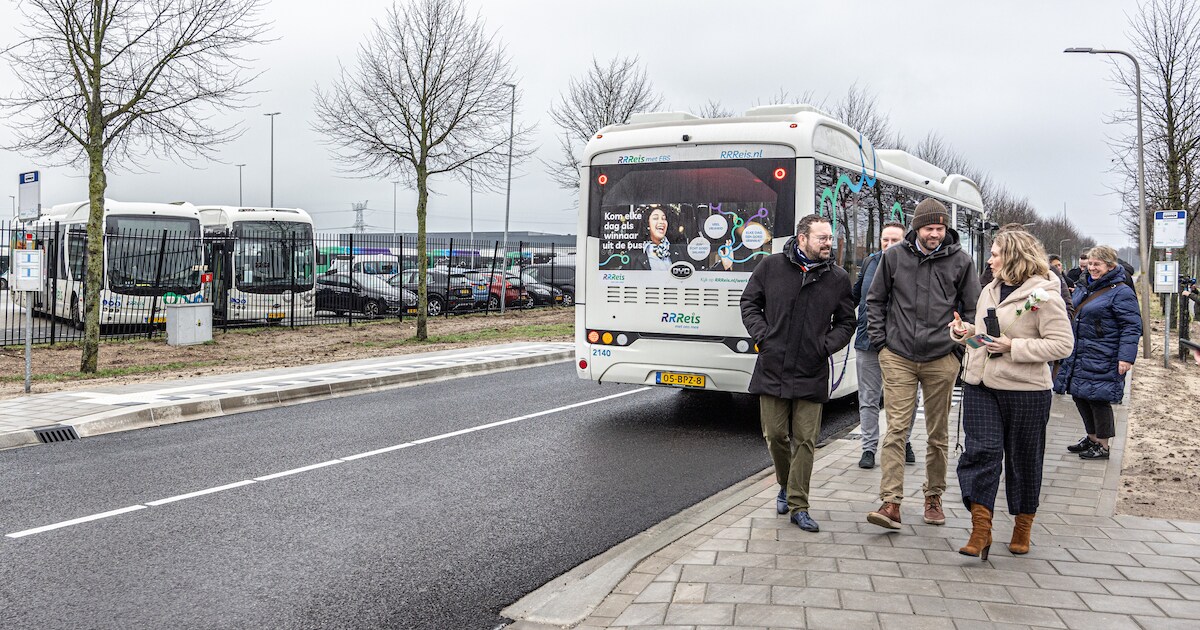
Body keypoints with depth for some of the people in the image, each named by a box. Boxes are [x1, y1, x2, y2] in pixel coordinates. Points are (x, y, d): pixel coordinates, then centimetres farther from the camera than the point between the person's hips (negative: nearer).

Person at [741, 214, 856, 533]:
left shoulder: (838, 278, 3)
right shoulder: (771, 266, 0)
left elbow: (846, 322, 12)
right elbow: (749, 303, 9)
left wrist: (826, 346, -4)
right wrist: (762, 336, -4)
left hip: (812, 375, 0)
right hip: (772, 370, 0)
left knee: (805, 440, 0)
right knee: (775, 435, 7)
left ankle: (798, 506, 8)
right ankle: (786, 485, 33)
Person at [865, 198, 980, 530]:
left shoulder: (960, 261, 1)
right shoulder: (894, 256, 2)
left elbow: (973, 308, 10)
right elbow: (875, 299, 11)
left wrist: (964, 345, 3)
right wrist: (880, 340, 4)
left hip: (941, 359, 1)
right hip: (898, 357, 0)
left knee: (938, 434, 10)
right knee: (896, 429, -6)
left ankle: (933, 497, 25)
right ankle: (891, 503, -6)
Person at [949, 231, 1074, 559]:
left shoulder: (1043, 296, -10)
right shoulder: (990, 290, 13)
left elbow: (1062, 345, -14)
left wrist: (1013, 347, -20)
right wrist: (966, 331, 3)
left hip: (1024, 389, -5)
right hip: (980, 385, 5)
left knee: (1023, 459, 9)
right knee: (981, 451, -6)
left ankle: (1023, 528, 27)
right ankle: (981, 530, -6)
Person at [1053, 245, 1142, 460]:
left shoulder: (1121, 293, -13)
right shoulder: (1086, 289, 13)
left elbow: (1131, 327, -16)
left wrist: (1126, 357, -24)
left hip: (1102, 360, -9)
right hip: (1080, 355, 9)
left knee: (1098, 399, -2)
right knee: (1079, 395, 14)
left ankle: (1102, 445, 11)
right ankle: (1091, 437, 30)